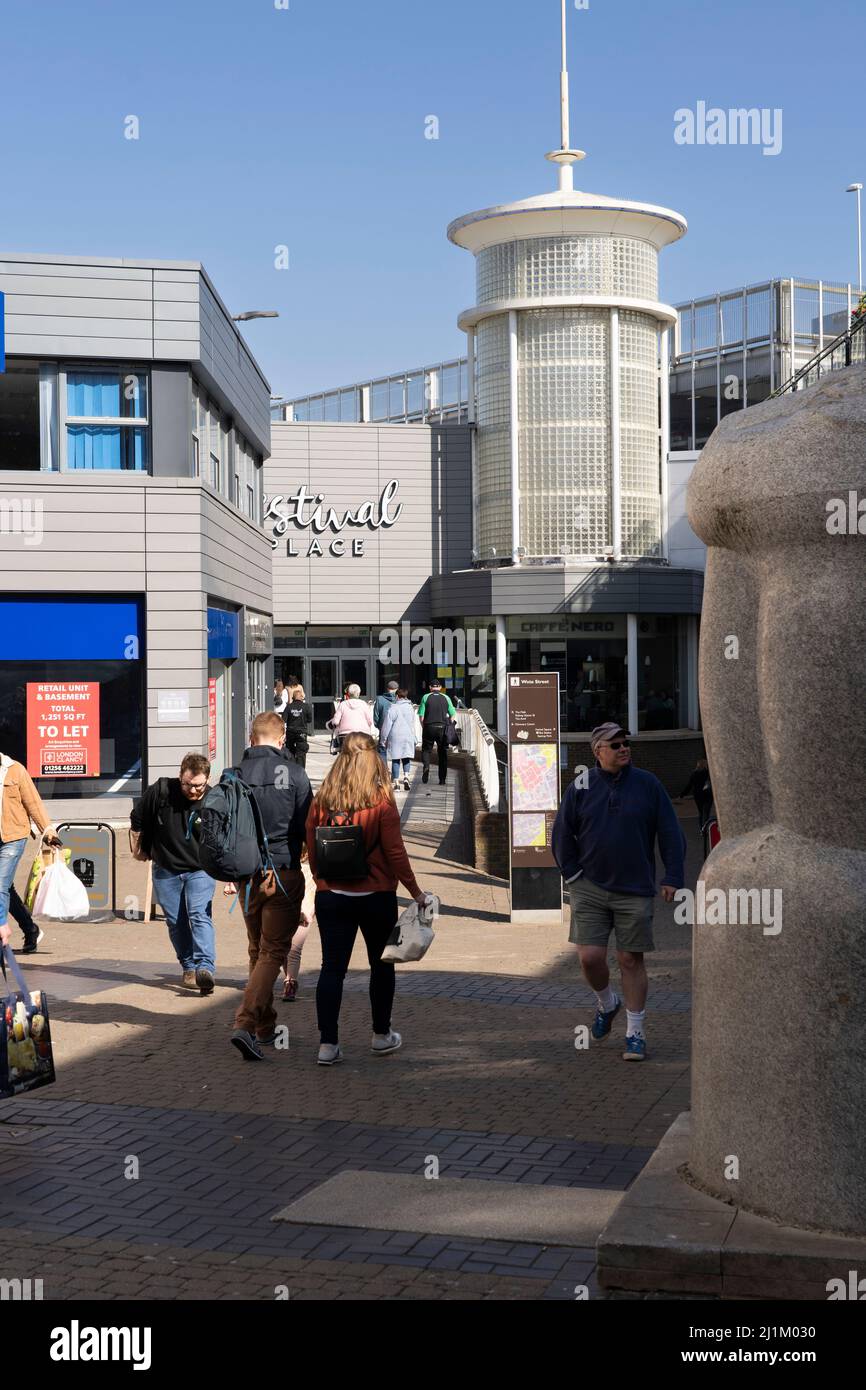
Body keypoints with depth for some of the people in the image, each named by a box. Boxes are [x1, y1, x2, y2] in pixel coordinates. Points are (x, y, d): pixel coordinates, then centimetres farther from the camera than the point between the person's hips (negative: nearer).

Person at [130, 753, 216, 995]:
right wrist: (142, 846, 14)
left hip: (200, 870, -2)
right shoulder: (160, 791, -13)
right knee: (176, 922, 7)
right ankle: (189, 968, 21)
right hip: (166, 870, 3)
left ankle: (205, 968, -32)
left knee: (200, 915, -20)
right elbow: (137, 818, 5)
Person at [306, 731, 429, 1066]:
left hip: (331, 896, 2)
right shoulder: (381, 801, -11)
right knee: (381, 965, 15)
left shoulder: (321, 800, -2)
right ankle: (381, 1036, 26)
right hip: (376, 897, -2)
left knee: (332, 967, 3)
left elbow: (312, 850, 5)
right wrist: (415, 891, -1)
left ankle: (327, 1044, -3)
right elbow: (395, 852, -11)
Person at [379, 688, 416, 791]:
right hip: (408, 736, 3)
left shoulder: (393, 708, -8)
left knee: (395, 759, 2)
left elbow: (387, 725, -7)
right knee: (406, 759, 11)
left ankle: (396, 782, 0)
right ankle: (406, 777, -11)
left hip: (395, 737, -3)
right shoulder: (410, 708, 8)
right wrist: (413, 738, 26)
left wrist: (383, 739, 1)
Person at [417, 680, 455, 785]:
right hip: (443, 728, 1)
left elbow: (421, 715, -3)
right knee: (443, 753, 9)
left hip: (429, 727, -1)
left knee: (426, 749, 14)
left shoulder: (426, 697, 1)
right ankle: (442, 779, 8)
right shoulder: (446, 698, 5)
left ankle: (426, 766, -15)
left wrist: (424, 727, 9)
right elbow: (452, 715, 4)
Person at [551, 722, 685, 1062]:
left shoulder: (648, 785, 1)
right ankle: (607, 1004, 25)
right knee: (590, 957, -6)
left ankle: (635, 1031, 13)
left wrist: (672, 878, -2)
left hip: (635, 891, -1)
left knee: (631, 960, 2)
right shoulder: (581, 789, 2)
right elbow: (562, 836, 8)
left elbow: (671, 834, 4)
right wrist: (574, 876, 3)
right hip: (589, 889, 1)